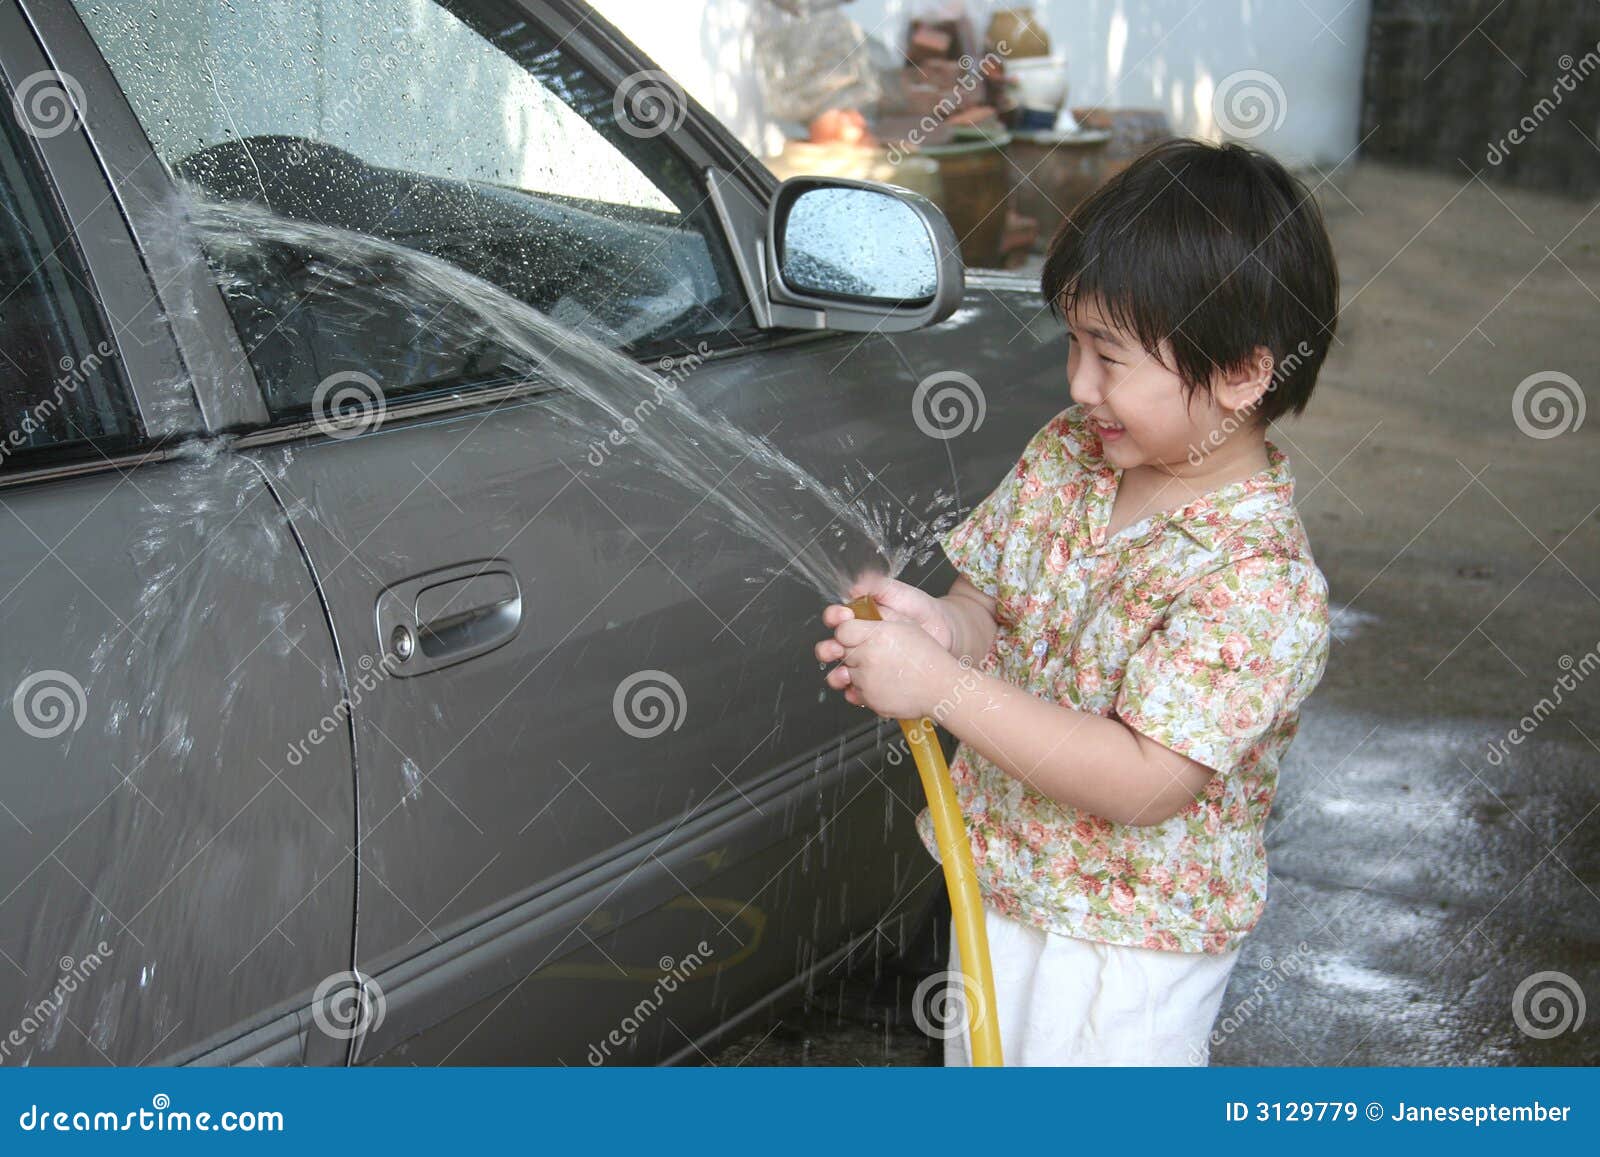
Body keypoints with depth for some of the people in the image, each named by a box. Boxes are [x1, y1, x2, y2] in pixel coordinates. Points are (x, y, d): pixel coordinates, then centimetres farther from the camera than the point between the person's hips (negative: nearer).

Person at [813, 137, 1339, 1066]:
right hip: (1000, 876, 7)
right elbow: (989, 596, 4)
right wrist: (943, 623, -21)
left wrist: (943, 686, -36)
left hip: (1129, 944, -7)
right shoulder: (1064, 455, -5)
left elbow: (1146, 783, -32)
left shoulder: (1261, 581, -28)